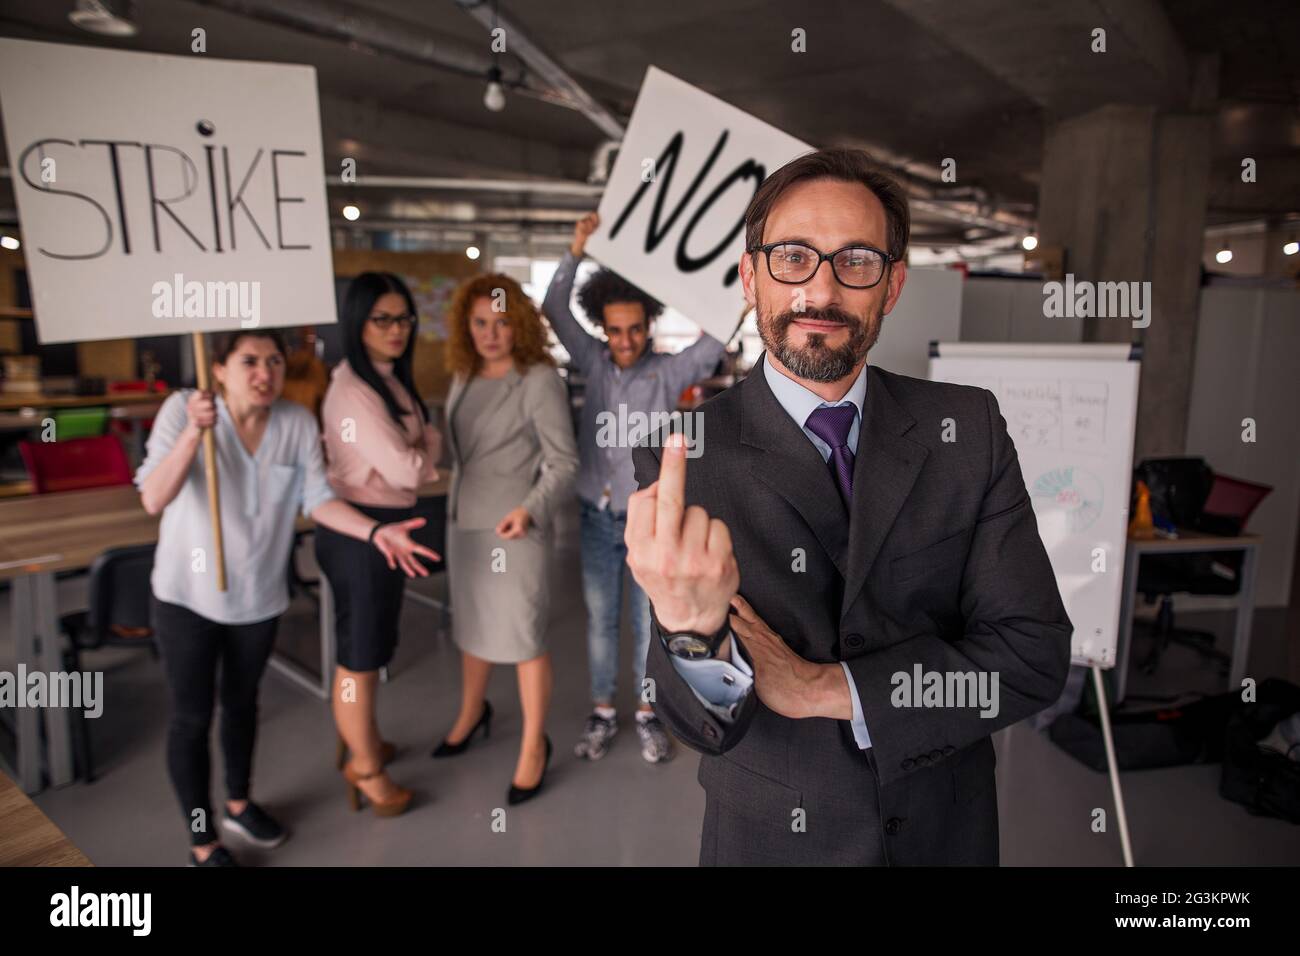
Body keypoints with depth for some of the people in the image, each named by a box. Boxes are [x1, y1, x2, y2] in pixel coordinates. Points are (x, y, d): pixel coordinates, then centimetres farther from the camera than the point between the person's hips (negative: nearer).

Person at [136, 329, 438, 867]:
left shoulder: (298, 423, -11)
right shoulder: (182, 409, -19)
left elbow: (317, 499, -11)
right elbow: (153, 499, -28)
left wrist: (375, 532, -26)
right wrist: (195, 430, -41)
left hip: (259, 593, 3)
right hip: (187, 594, -3)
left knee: (242, 703, 22)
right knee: (192, 716, 7)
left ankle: (238, 804, 46)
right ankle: (202, 843, 26)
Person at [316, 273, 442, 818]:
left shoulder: (388, 378, 8)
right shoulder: (354, 391, -23)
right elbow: (406, 470, -26)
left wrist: (422, 454, -9)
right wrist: (432, 441, -7)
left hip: (382, 525, 10)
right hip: (359, 531, -10)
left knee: (372, 645, 24)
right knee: (360, 653, 6)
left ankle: (362, 740, 44)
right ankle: (365, 766, 25)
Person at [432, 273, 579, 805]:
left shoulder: (539, 379, -13)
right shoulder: (463, 377, 7)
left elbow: (564, 461, -15)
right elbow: (456, 451, 13)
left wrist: (531, 509, -29)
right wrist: (453, 504, 13)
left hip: (514, 527, -6)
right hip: (462, 520, 6)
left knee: (522, 638, 2)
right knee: (472, 625, 20)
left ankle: (534, 747, 21)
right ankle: (472, 712, 44)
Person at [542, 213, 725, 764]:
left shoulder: (668, 372, -6)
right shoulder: (595, 363, 1)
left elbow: (716, 341, -19)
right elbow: (554, 311, -3)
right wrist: (576, 251, -12)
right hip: (596, 516, 2)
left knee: (648, 621, 9)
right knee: (600, 619, 12)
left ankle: (647, 713, 26)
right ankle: (602, 712, 28)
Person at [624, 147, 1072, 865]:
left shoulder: (970, 427, -10)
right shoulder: (684, 456, -17)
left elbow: (1037, 652, -13)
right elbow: (702, 723, -19)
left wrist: (821, 686, -23)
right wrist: (695, 630, -42)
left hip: (950, 833, 2)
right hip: (770, 840, -1)